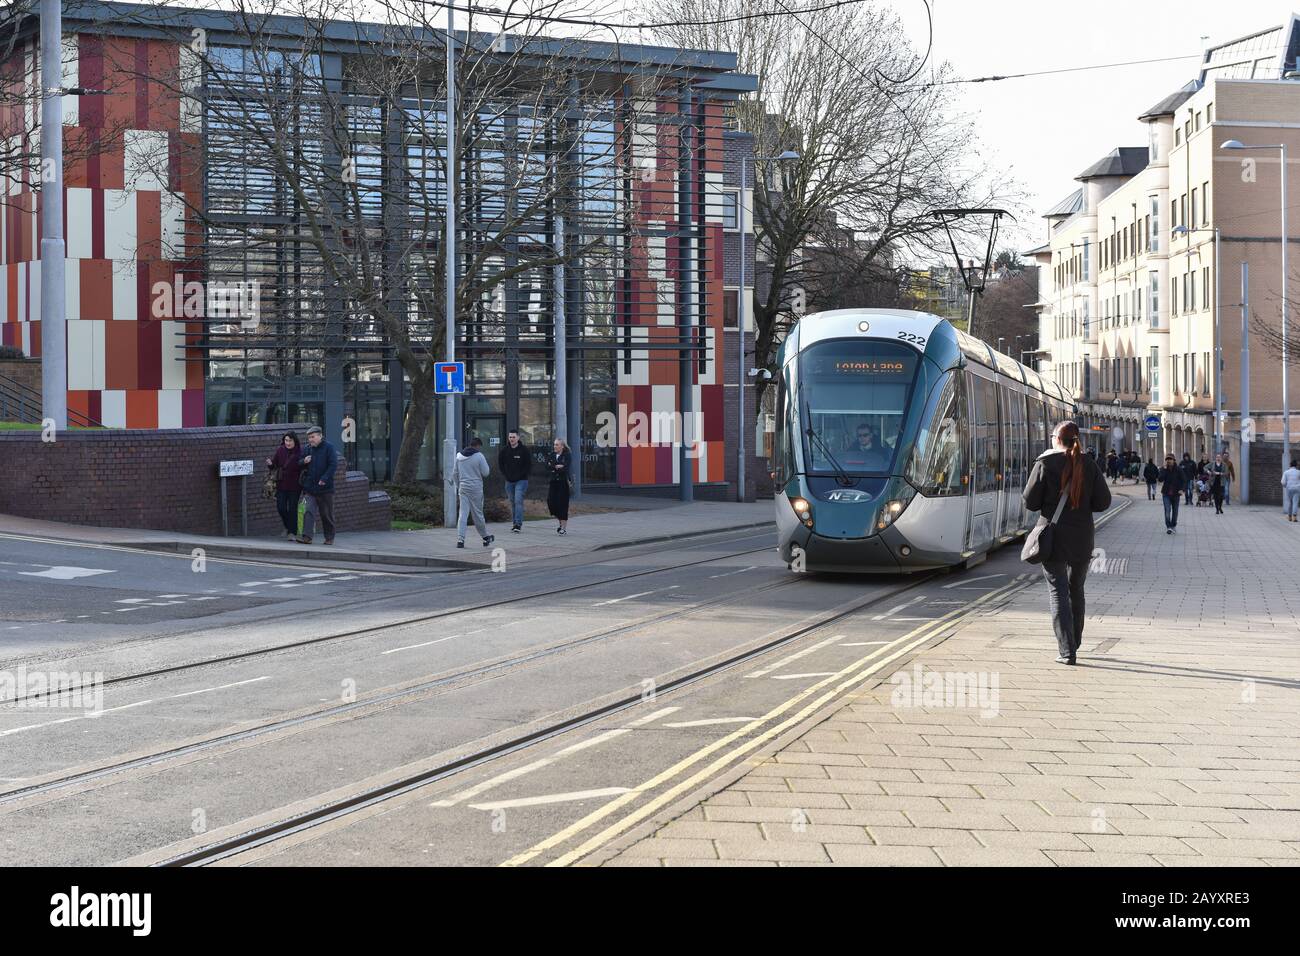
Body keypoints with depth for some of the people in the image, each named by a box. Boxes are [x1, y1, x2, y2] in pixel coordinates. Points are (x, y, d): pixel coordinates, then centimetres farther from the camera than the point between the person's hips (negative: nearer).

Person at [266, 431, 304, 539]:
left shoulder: (300, 451, -7)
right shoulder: (280, 450, 2)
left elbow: (303, 466, -4)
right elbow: (274, 463, 4)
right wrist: (270, 464, -15)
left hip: (295, 485, -3)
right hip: (281, 484, 3)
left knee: (292, 509, -1)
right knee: (281, 507, 0)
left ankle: (292, 532, 8)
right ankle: (288, 526, 26)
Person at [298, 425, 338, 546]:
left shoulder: (329, 448, -4)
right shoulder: (308, 448, 10)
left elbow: (333, 465, -11)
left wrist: (324, 479, -20)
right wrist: (304, 461, -5)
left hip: (325, 487, -3)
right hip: (310, 487, 3)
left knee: (327, 515, 7)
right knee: (309, 512, -10)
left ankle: (329, 537, 20)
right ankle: (307, 536, -16)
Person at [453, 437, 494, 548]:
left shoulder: (459, 456, 8)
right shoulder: (479, 456, -9)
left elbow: (454, 474, 12)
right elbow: (485, 472, -7)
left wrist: (458, 486, 21)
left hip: (463, 488, 4)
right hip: (475, 489, -4)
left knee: (463, 514, 1)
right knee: (478, 514, 8)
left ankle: (460, 539, -8)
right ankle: (485, 537, 22)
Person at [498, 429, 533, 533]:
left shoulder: (524, 450, -5)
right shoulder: (504, 450, 4)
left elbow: (529, 465, -2)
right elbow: (500, 463, 14)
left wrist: (520, 475, -10)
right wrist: (506, 475, 3)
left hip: (521, 480, -4)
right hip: (509, 481, 4)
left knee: (518, 501, -14)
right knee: (512, 502, 9)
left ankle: (518, 524, -18)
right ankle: (514, 523, 15)